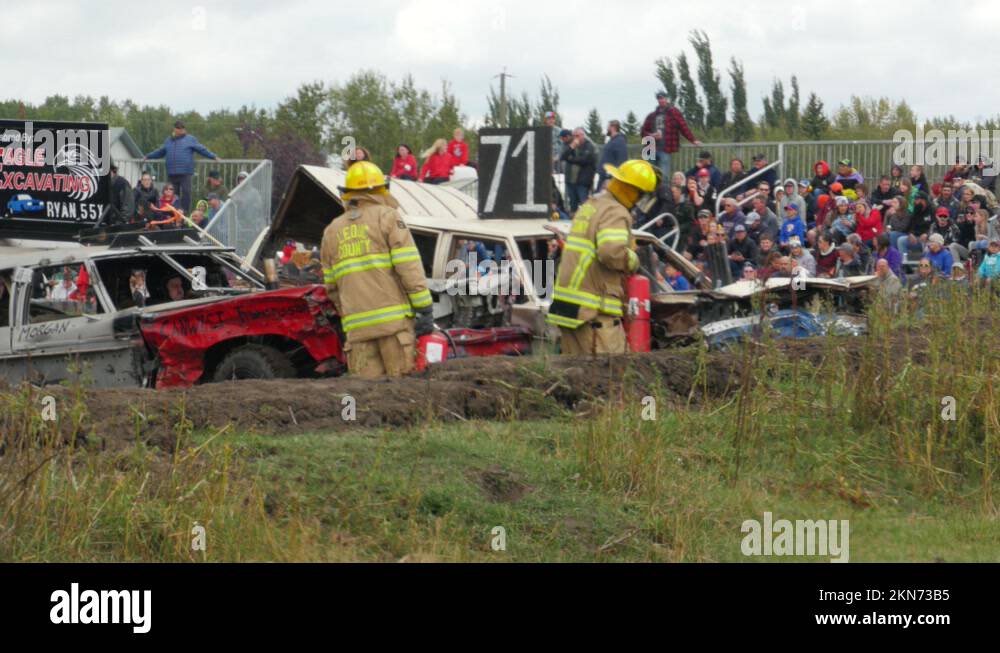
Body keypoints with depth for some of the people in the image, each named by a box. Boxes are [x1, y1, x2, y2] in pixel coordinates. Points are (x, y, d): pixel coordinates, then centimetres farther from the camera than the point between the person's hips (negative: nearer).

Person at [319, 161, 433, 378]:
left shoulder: (332, 231, 18)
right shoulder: (387, 217, 3)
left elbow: (331, 286, 18)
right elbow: (409, 267, -6)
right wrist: (425, 308, -6)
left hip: (356, 326, 4)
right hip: (394, 319, -4)